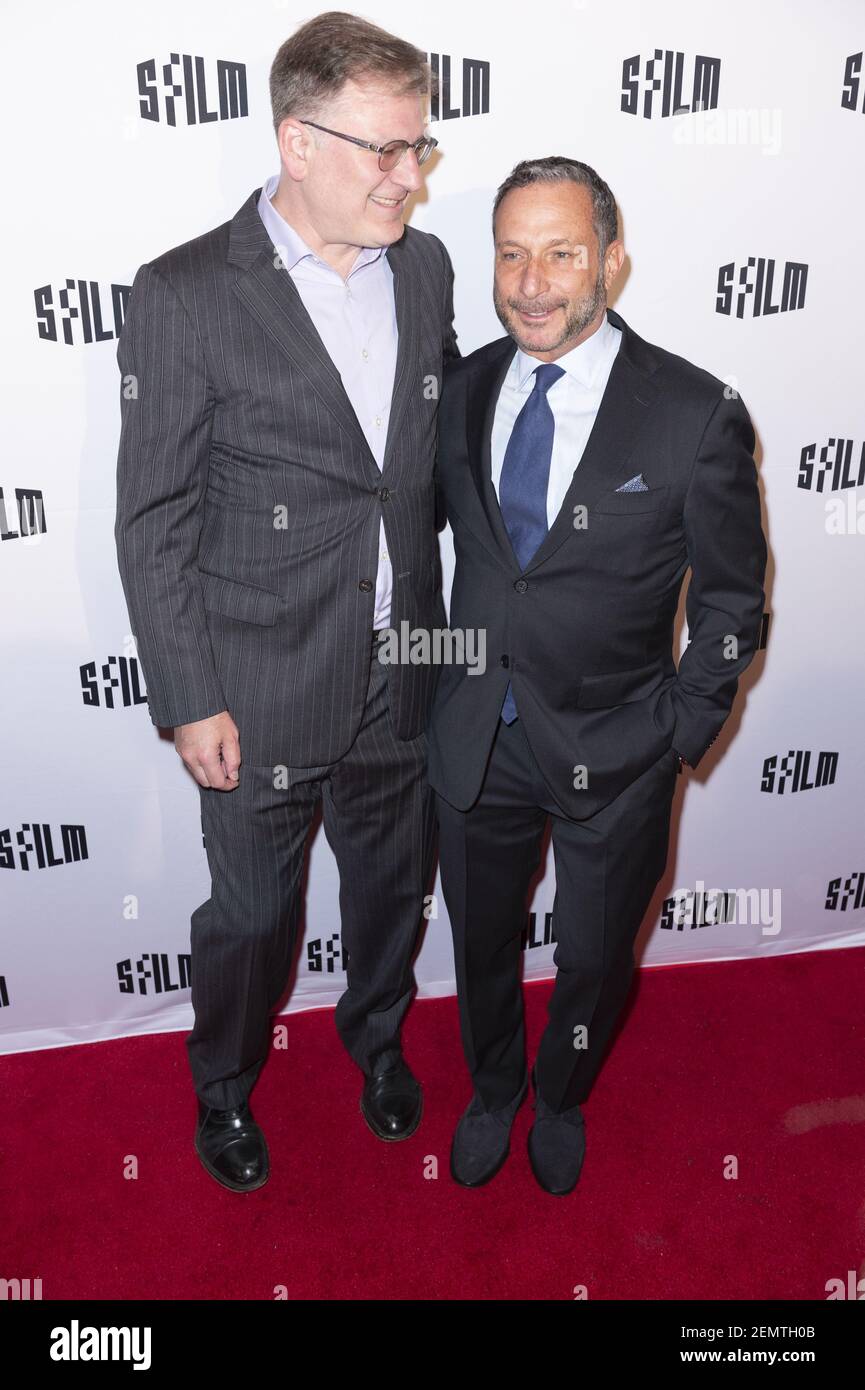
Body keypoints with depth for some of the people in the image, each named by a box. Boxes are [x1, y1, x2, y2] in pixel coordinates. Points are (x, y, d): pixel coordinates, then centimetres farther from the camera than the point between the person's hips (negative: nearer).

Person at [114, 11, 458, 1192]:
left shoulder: (426, 269, 2)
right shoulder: (186, 294, -13)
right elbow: (152, 522, -11)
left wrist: (442, 620, 8)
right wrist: (190, 700, -12)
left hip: (402, 676, 5)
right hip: (261, 695, -4)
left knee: (393, 882, 22)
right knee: (250, 914, 15)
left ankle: (377, 1035, 53)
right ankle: (224, 1085, 46)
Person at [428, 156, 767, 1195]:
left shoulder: (697, 415, -15)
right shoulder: (464, 389, -3)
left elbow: (731, 603, -6)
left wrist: (681, 736, -8)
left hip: (612, 757, -2)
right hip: (474, 742, 3)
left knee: (592, 962, 20)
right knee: (480, 943, 23)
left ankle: (561, 1100, 53)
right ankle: (493, 1088, 54)